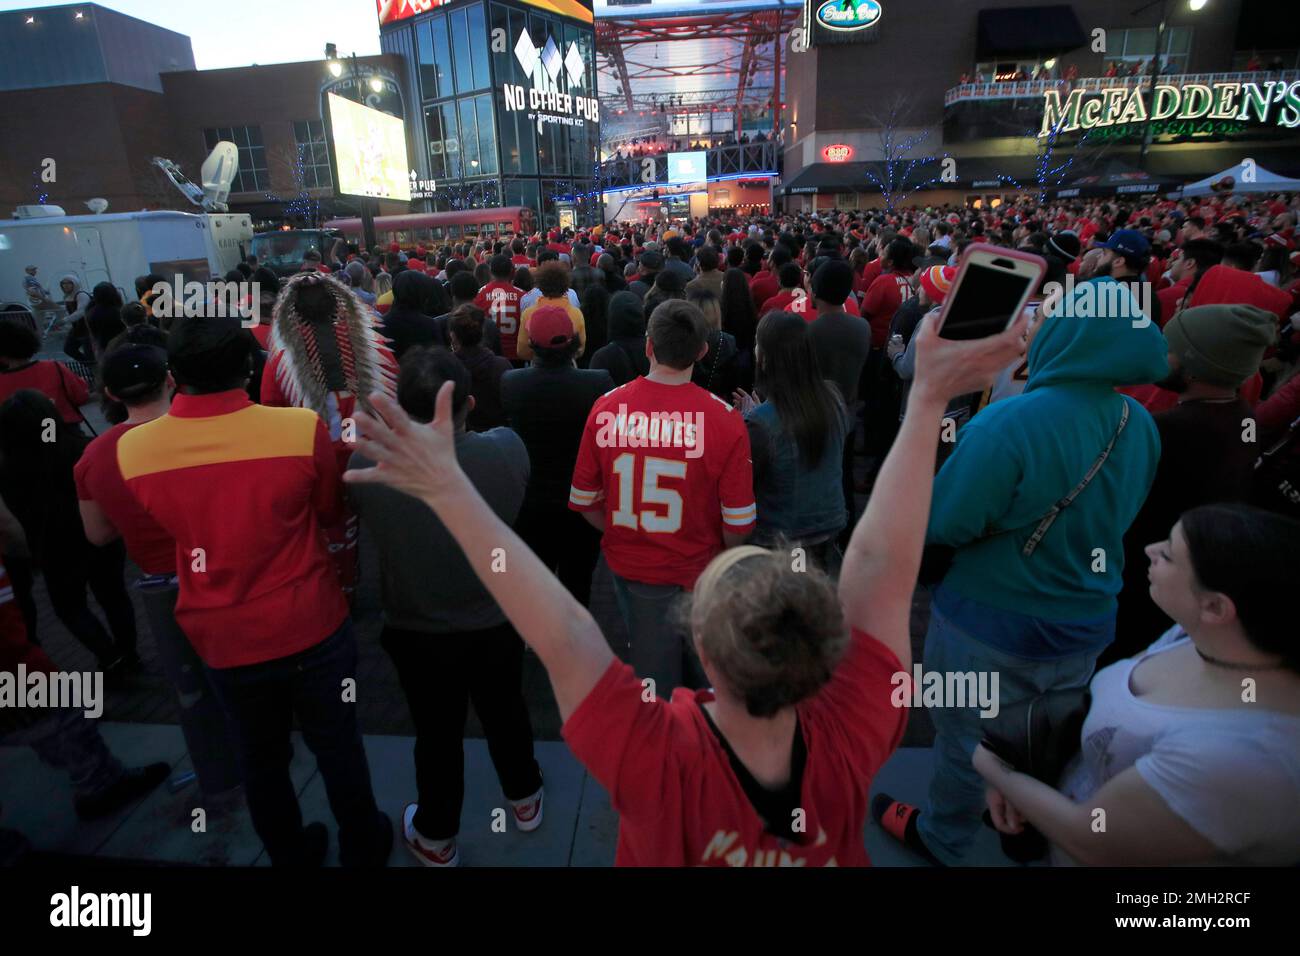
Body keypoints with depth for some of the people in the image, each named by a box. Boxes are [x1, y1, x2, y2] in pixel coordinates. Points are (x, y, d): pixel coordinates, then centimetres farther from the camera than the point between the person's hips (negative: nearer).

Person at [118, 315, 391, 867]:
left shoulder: (131, 450, -13)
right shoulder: (302, 427, -21)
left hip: (222, 641, 2)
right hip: (312, 628, -2)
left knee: (260, 759, 23)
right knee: (337, 747, 20)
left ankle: (290, 857, 45)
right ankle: (361, 848, 40)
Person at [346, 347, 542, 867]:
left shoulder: (367, 465, -27)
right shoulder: (506, 450, -25)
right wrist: (457, 424, 8)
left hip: (416, 633, -1)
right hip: (497, 624, 1)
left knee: (437, 733, 21)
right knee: (505, 713, 26)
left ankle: (436, 838, 44)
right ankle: (525, 799, 50)